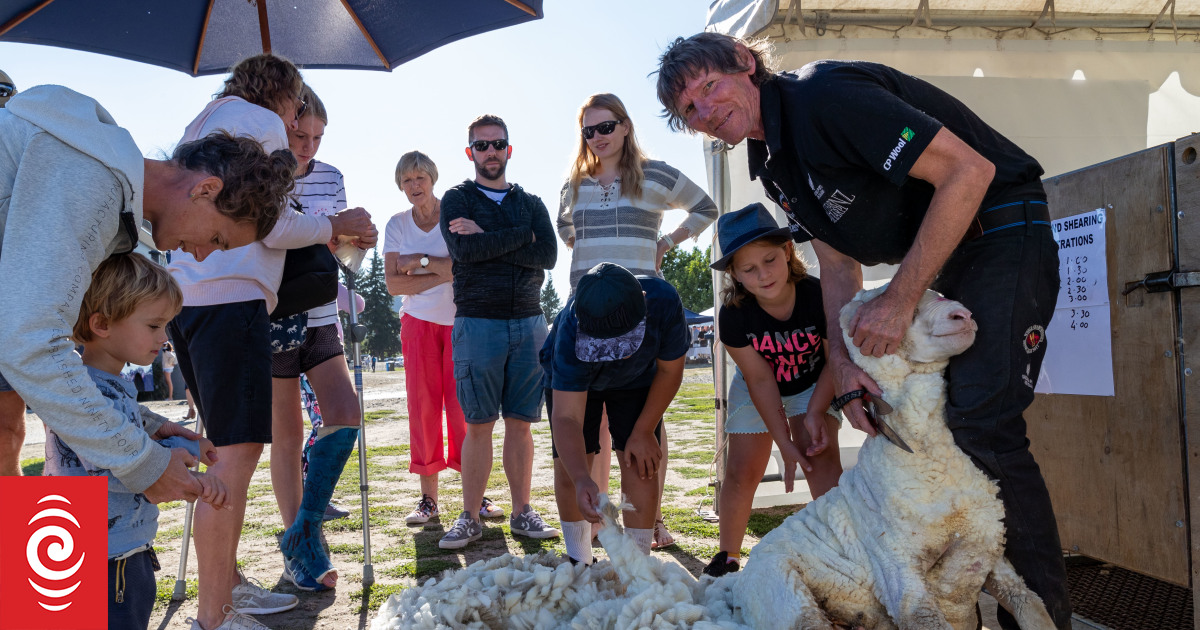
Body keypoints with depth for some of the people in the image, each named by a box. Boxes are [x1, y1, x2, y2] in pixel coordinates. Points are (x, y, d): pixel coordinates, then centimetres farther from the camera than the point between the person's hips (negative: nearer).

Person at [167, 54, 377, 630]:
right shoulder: (263, 123, 2)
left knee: (228, 448, 14)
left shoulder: (202, 126, 29)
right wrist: (334, 226, 8)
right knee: (238, 451, -11)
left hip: (185, 295, 10)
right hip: (231, 296, -10)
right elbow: (274, 227, -7)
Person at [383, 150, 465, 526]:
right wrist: (443, 274, -11)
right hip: (419, 322, 2)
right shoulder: (397, 225, 7)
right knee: (422, 405, -1)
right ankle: (428, 498, 4)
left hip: (461, 321, -2)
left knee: (462, 403, -6)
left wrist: (421, 261, -10)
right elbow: (393, 283, -2)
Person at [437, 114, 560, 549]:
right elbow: (464, 249, -12)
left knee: (520, 423, 5)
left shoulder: (531, 203, 16)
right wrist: (521, 235, -6)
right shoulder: (456, 199, 9)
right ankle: (470, 517, 6)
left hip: (529, 322, 3)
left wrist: (487, 240, -8)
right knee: (478, 425, -2)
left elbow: (548, 255, -2)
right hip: (477, 322, -2)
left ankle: (521, 513, 12)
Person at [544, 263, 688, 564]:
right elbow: (566, 418, -45)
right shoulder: (571, 332, -44)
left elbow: (669, 371, -20)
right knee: (568, 466, -4)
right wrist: (583, 479, -60)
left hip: (636, 379, 1)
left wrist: (644, 432, -16)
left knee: (640, 465, -10)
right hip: (569, 379, -1)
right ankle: (579, 562, 13)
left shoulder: (664, 301, -39)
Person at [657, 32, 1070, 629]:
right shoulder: (772, 161, 7)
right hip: (943, 259, 10)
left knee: (980, 424, -19)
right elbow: (838, 267, 7)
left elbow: (968, 170, -26)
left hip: (1001, 233, -9)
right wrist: (843, 362, -9)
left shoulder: (824, 95, -21)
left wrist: (899, 300, -24)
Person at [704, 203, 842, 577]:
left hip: (813, 385, 0)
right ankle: (727, 557, 17)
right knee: (741, 471, -3)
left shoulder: (818, 296, -31)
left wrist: (815, 414, -25)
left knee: (822, 456, -21)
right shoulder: (733, 315, -30)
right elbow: (761, 381, -22)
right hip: (757, 391, 1)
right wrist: (785, 444, -24)